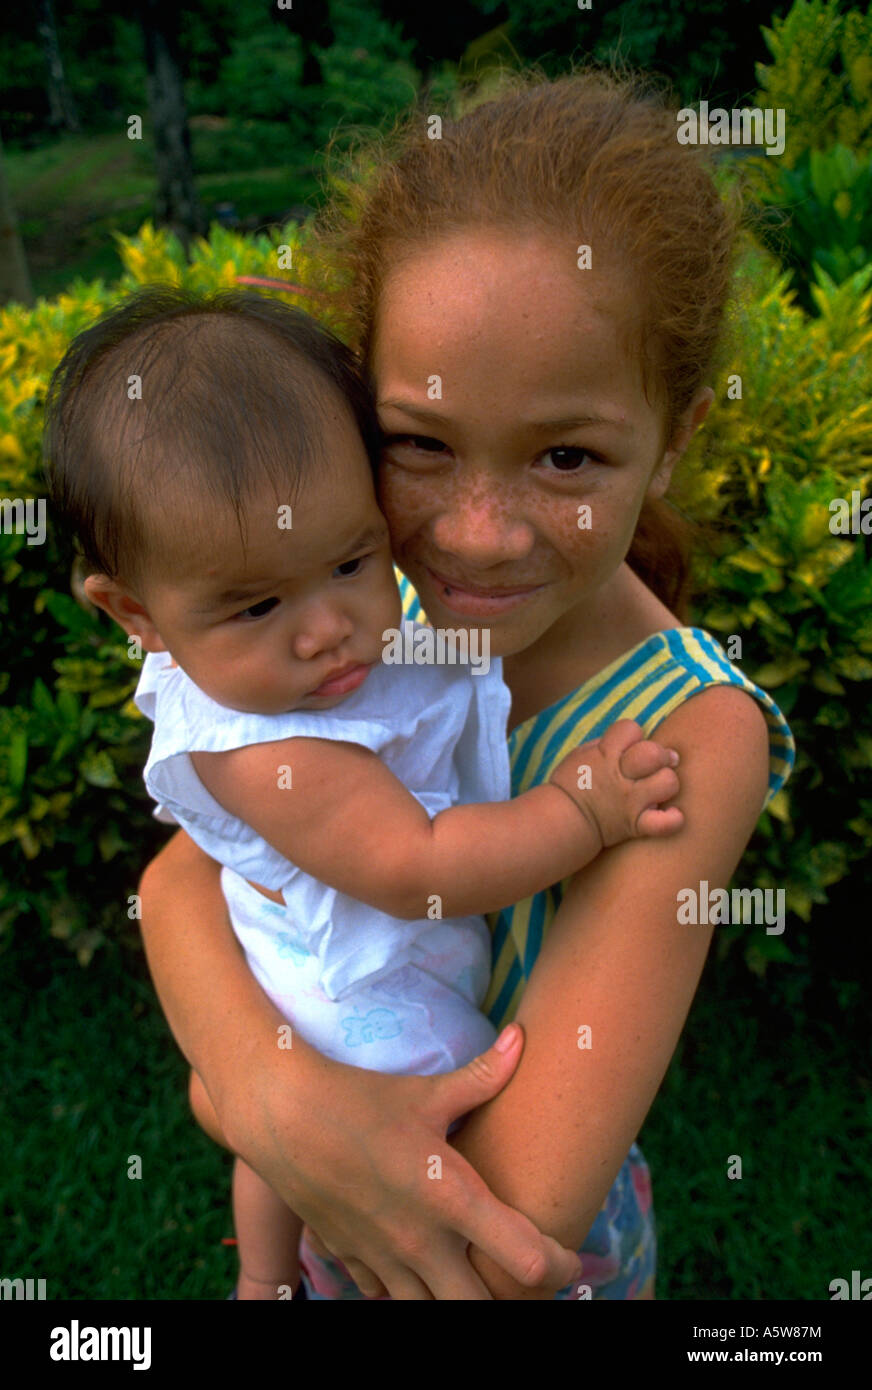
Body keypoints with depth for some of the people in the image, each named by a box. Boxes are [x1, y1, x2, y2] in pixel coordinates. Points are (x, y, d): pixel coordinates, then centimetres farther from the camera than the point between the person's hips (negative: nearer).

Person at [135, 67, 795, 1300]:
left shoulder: (692, 735, -32)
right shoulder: (381, 615, -18)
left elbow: (512, 1232, -34)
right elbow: (176, 881, -18)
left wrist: (219, 1077, -23)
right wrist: (271, 1090, -37)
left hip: (538, 1249, -4)